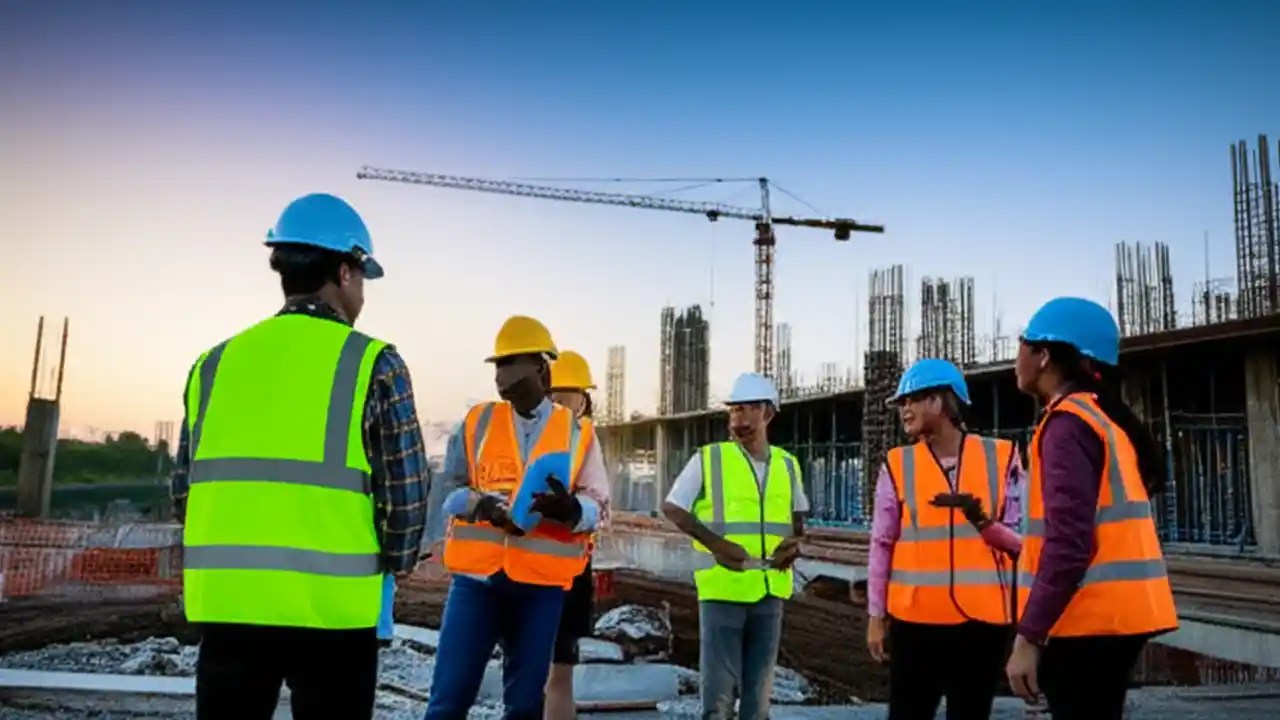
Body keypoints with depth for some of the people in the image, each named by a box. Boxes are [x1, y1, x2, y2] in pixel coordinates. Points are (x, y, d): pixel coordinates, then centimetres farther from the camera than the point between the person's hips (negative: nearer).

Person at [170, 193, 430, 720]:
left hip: (226, 602, 4)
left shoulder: (215, 363, 7)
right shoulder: (371, 363, -6)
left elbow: (184, 492, 10)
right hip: (331, 606, -4)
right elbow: (405, 493, -8)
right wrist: (395, 562, 11)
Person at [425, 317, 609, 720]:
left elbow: (597, 507, 1)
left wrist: (569, 508, -23)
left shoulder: (578, 432, 5)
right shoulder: (477, 422, 7)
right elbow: (447, 489, 5)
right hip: (476, 575, 0)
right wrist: (480, 504, -17)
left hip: (541, 582, 0)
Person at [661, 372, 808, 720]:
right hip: (722, 589, -4)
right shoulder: (708, 459, -4)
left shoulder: (787, 465, 8)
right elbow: (672, 508, -1)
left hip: (769, 591, 4)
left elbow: (798, 515, 21)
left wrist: (794, 542, -2)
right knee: (719, 692, -2)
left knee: (759, 689, 12)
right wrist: (715, 543, -14)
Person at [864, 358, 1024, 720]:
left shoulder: (1001, 458, 1)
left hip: (983, 618, 1)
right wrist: (876, 615, 3)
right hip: (915, 618, 0)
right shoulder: (897, 465, 2)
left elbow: (1021, 541, 3)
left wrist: (985, 523, -17)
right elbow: (882, 545, 3)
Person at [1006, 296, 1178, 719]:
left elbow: (1068, 543, -22)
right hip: (1111, 614, 10)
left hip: (1086, 620, -10)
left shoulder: (1069, 423, -14)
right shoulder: (1104, 417, 15)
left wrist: (1029, 637, -21)